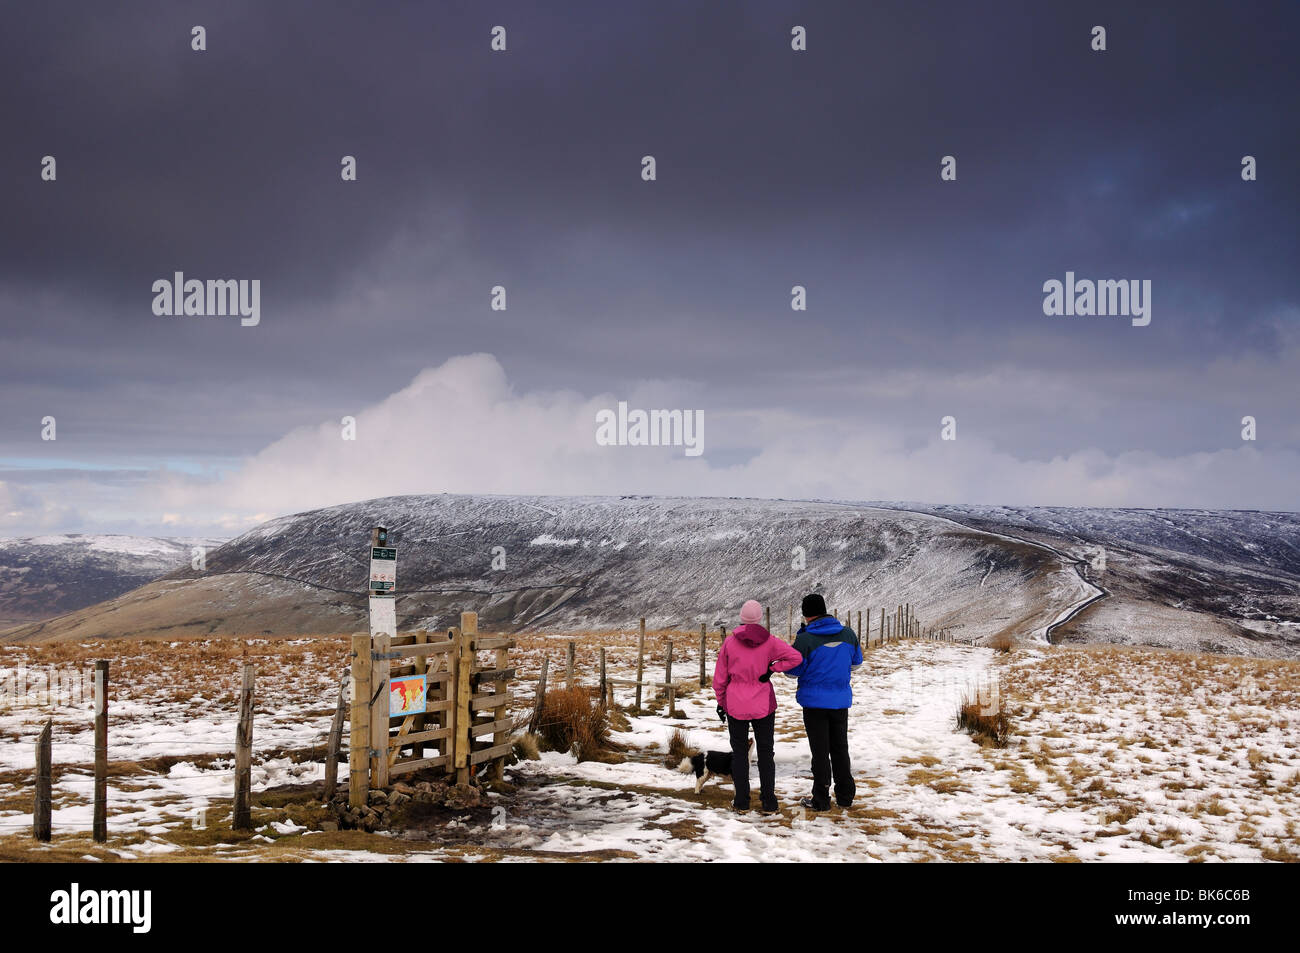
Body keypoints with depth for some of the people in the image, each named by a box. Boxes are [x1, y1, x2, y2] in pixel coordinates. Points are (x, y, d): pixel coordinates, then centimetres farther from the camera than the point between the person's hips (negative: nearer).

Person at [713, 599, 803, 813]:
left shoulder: (730, 642, -7)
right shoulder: (769, 641, -7)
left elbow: (720, 677, -1)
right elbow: (795, 657, -15)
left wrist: (720, 702, 10)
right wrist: (772, 669, -8)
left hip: (735, 706, 0)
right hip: (763, 706, 0)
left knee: (739, 752, 10)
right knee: (765, 752, 9)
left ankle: (742, 801, 10)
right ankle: (769, 802, 9)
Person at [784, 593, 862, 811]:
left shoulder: (805, 640, -17)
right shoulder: (848, 634, -2)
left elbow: (793, 670, -7)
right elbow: (856, 661, 12)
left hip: (815, 702, -4)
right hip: (841, 700, 4)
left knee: (820, 751, 4)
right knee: (840, 748, 17)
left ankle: (821, 799, 8)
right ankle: (845, 795, 23)